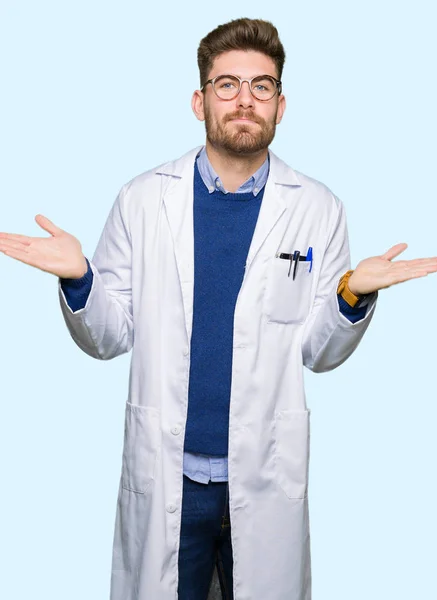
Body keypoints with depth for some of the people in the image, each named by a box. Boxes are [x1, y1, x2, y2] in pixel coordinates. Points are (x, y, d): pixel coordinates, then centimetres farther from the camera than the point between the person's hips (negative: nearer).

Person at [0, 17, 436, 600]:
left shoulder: (318, 209, -2)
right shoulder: (142, 200, -2)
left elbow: (319, 352, 1)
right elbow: (109, 339, 1)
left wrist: (354, 295, -17)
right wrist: (78, 279, -17)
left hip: (267, 477, 0)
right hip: (163, 472, 0)